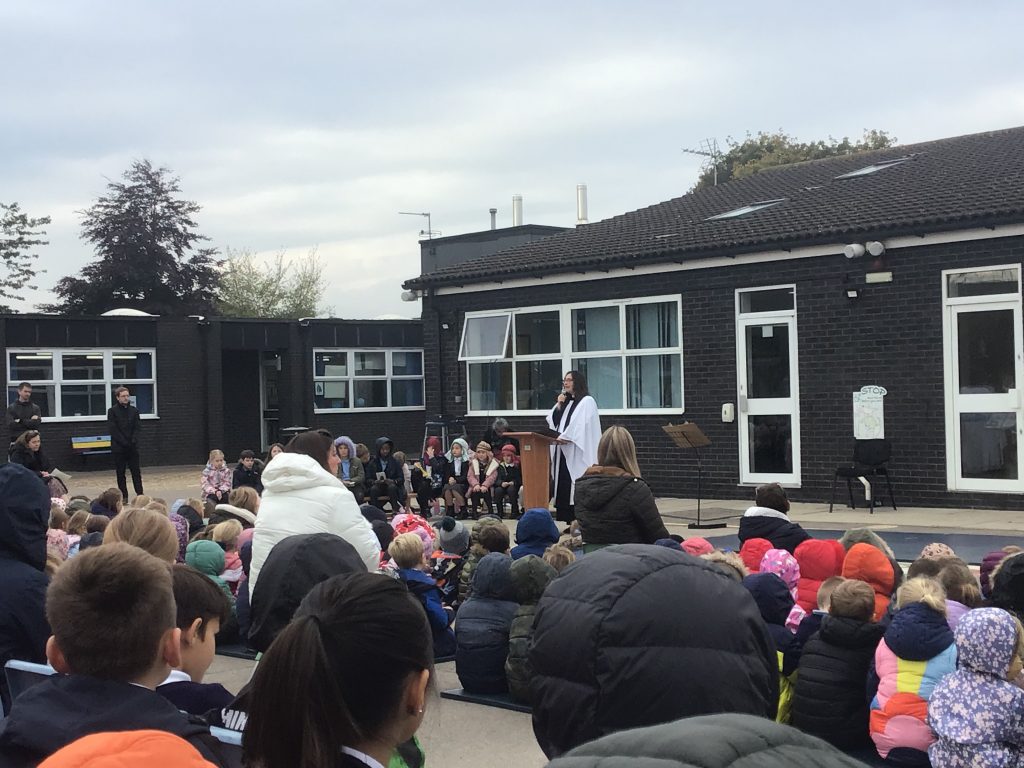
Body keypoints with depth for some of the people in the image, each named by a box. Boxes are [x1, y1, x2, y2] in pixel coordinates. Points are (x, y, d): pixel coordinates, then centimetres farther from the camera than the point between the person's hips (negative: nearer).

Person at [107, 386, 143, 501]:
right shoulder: (112, 411, -2)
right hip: (118, 447, -3)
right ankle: (124, 496, 7)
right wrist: (124, 442, -13)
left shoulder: (134, 410, 8)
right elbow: (112, 429, -8)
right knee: (120, 473, 2)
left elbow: (138, 427, 5)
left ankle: (140, 494, 3)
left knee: (136, 471, 1)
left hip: (133, 447, 3)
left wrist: (133, 441, -11)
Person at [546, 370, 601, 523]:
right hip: (563, 451, 8)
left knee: (578, 488, -11)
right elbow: (553, 421, 16)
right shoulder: (565, 401, 22)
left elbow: (581, 424, -15)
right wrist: (559, 405, 3)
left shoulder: (587, 402, -3)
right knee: (564, 487, 3)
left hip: (577, 453, -8)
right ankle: (570, 522, 5)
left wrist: (565, 437, -23)